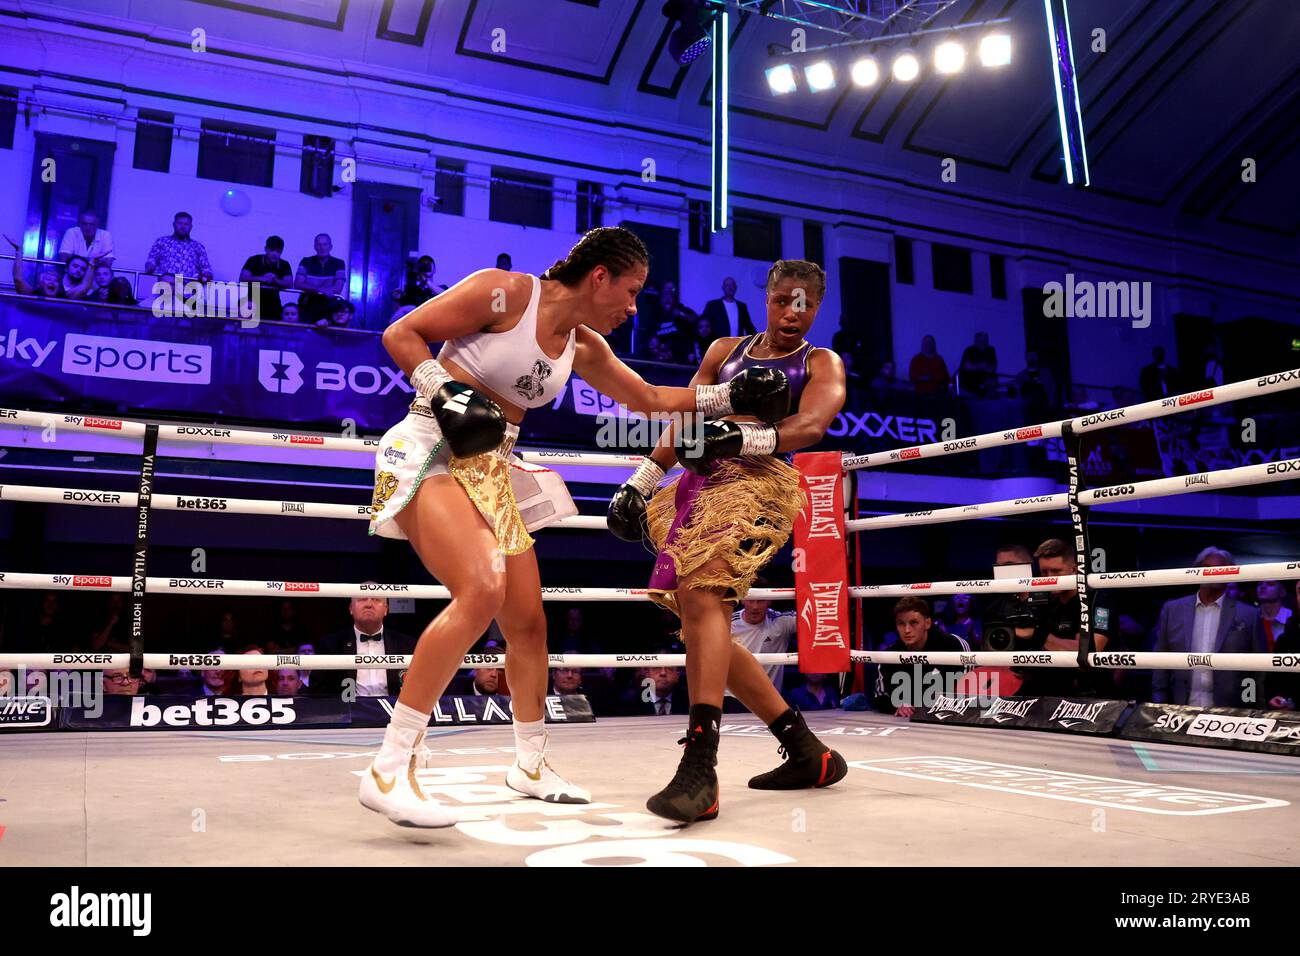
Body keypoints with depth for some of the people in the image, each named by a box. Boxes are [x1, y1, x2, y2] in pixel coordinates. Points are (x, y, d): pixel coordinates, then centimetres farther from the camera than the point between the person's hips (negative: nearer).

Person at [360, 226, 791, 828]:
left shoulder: (583, 347, 11)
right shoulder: (506, 292, -10)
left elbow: (650, 399, 22)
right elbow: (400, 334, -8)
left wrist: (731, 397, 18)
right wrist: (448, 393, -21)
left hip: (491, 470, 8)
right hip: (431, 453, -8)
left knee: (528, 621, 8)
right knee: (483, 588, -31)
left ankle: (530, 765, 28)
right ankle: (389, 769, -23)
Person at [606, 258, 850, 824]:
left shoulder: (821, 364, 10)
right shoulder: (725, 350, 25)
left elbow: (809, 426, -11)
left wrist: (741, 437, -29)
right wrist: (641, 481, 18)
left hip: (758, 478, -7)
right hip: (701, 482, 7)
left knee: (702, 592, -30)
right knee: (703, 627, 7)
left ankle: (699, 770, -37)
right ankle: (808, 754, 16)